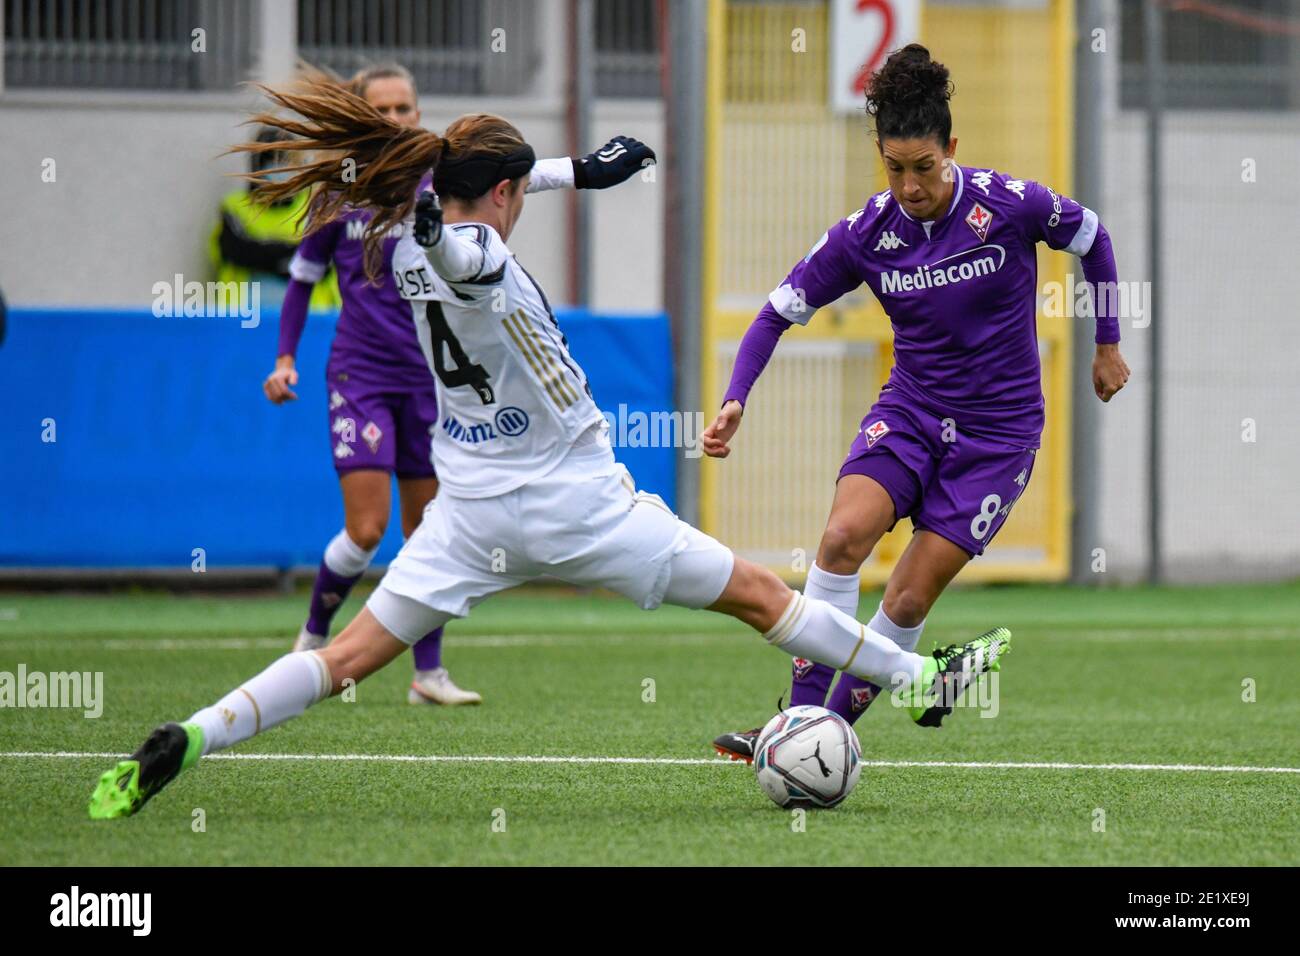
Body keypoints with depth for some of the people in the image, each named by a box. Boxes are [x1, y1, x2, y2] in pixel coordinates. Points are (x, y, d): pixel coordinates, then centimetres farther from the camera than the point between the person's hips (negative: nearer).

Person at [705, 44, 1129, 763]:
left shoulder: (1009, 205, -15)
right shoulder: (865, 234, -8)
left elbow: (1092, 239, 5)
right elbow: (780, 310, 1)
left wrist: (1108, 344, 14)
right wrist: (734, 400, -12)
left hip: (999, 428, -2)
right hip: (910, 409, 2)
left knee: (909, 600, -11)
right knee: (844, 534, -24)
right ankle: (801, 721, -19)